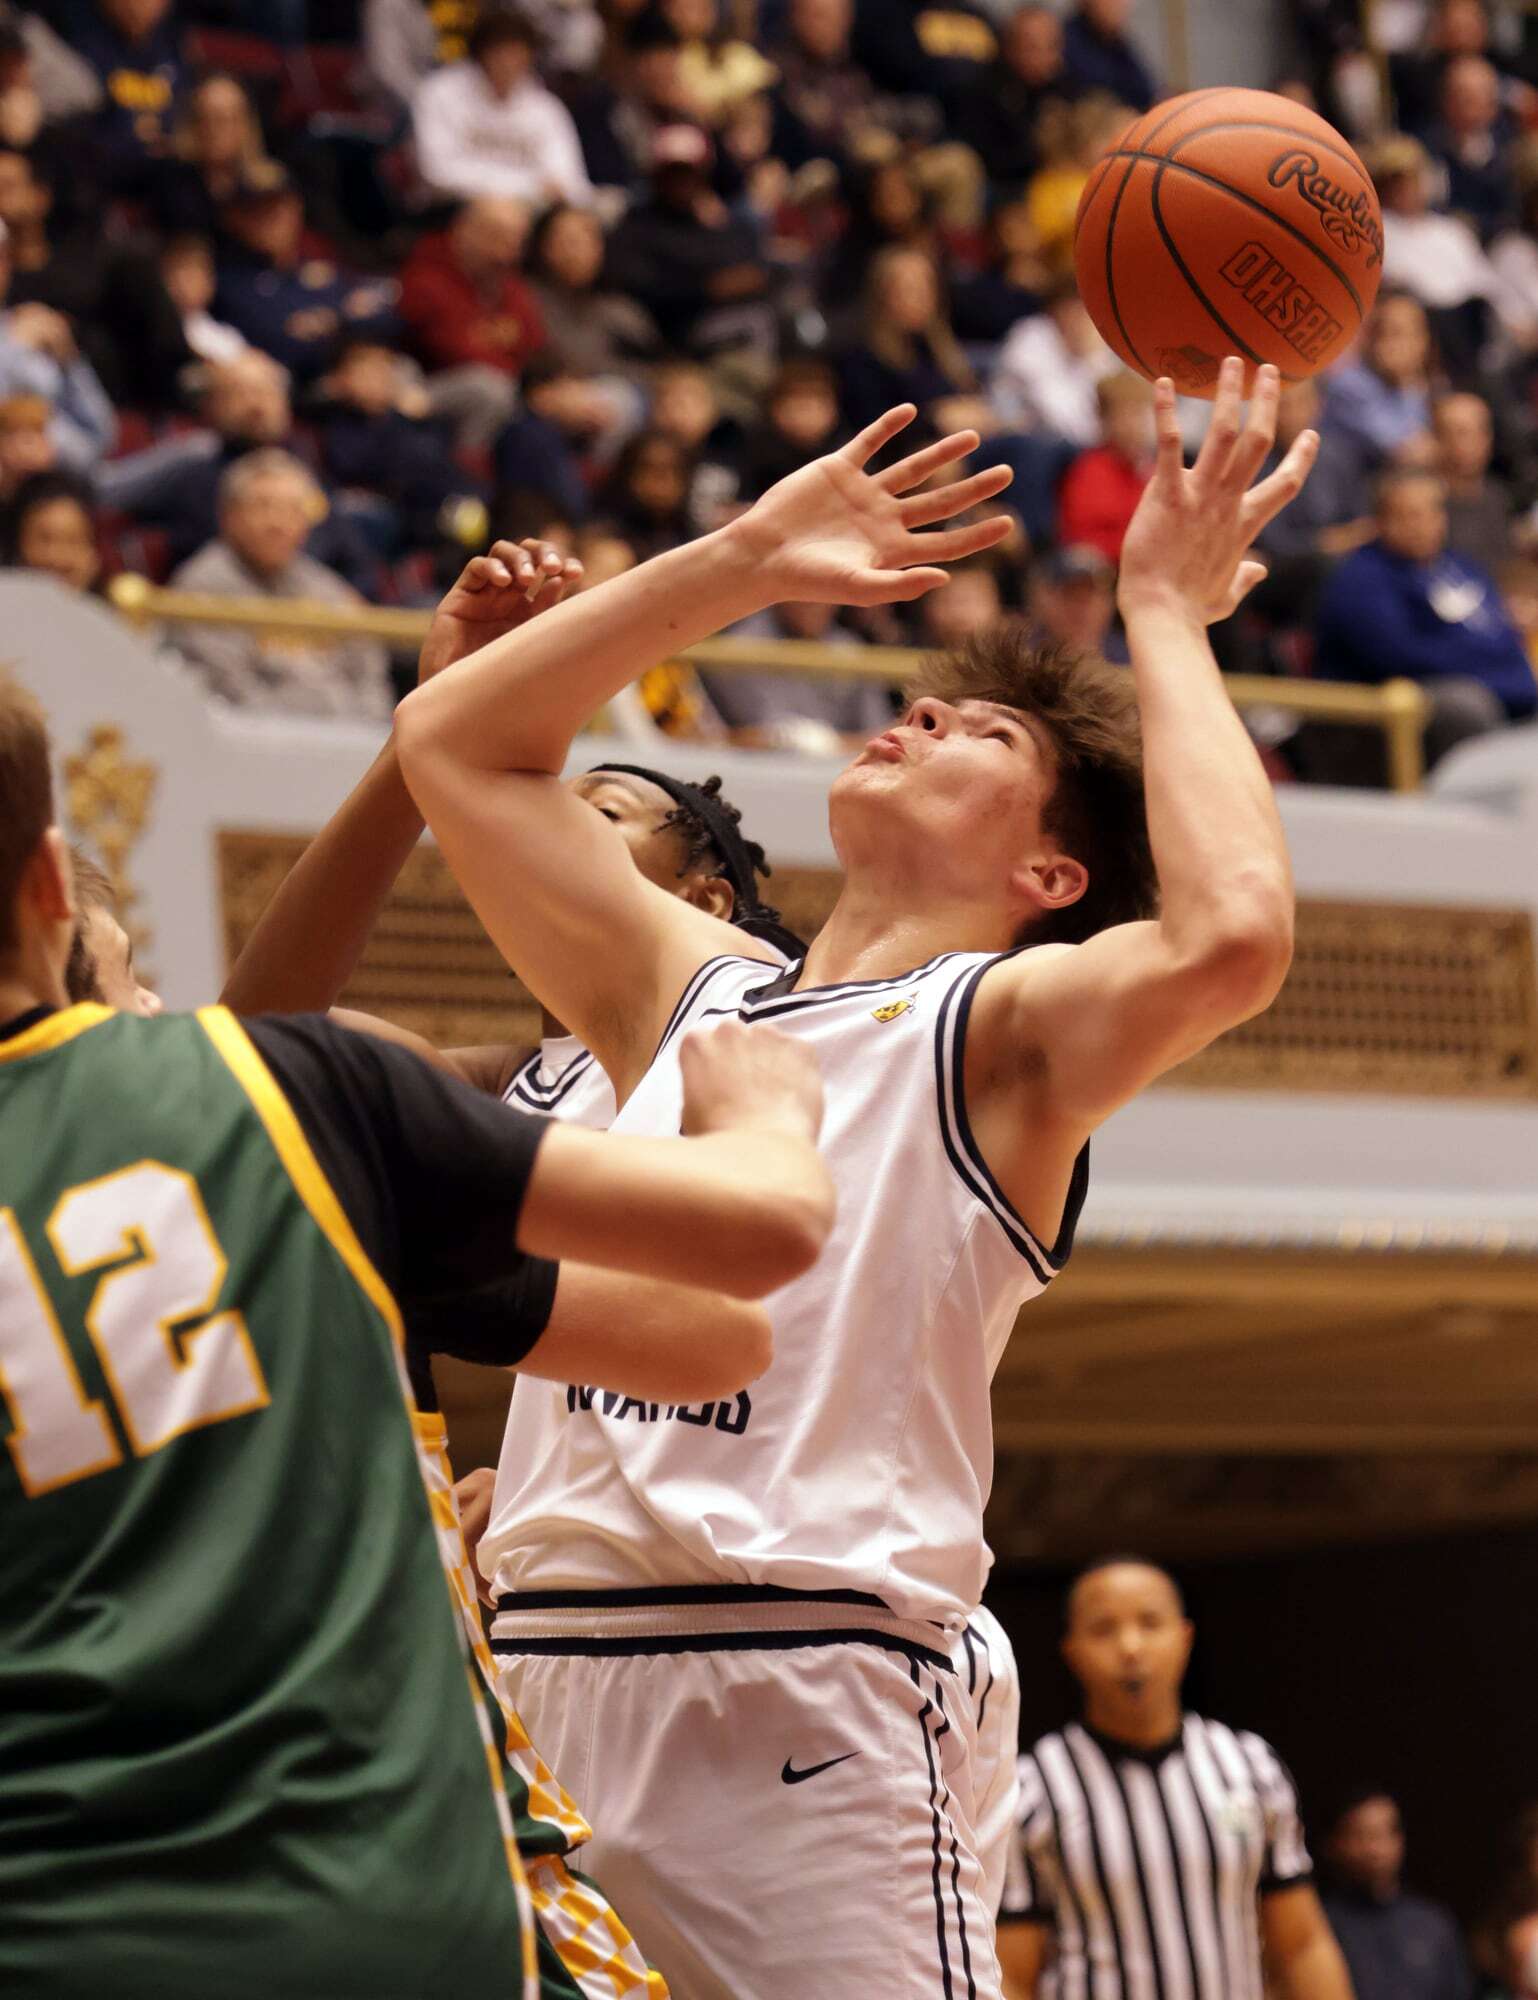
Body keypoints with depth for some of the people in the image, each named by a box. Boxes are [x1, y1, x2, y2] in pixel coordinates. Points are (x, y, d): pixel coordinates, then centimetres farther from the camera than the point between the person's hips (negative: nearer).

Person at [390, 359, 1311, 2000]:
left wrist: (1166, 621, -5)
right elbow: (451, 742, 26)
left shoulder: (1009, 1024, 3)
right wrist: (744, 562, 23)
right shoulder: (690, 992, 20)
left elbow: (1229, 937, -19)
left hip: (810, 1708, -6)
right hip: (541, 1678, 6)